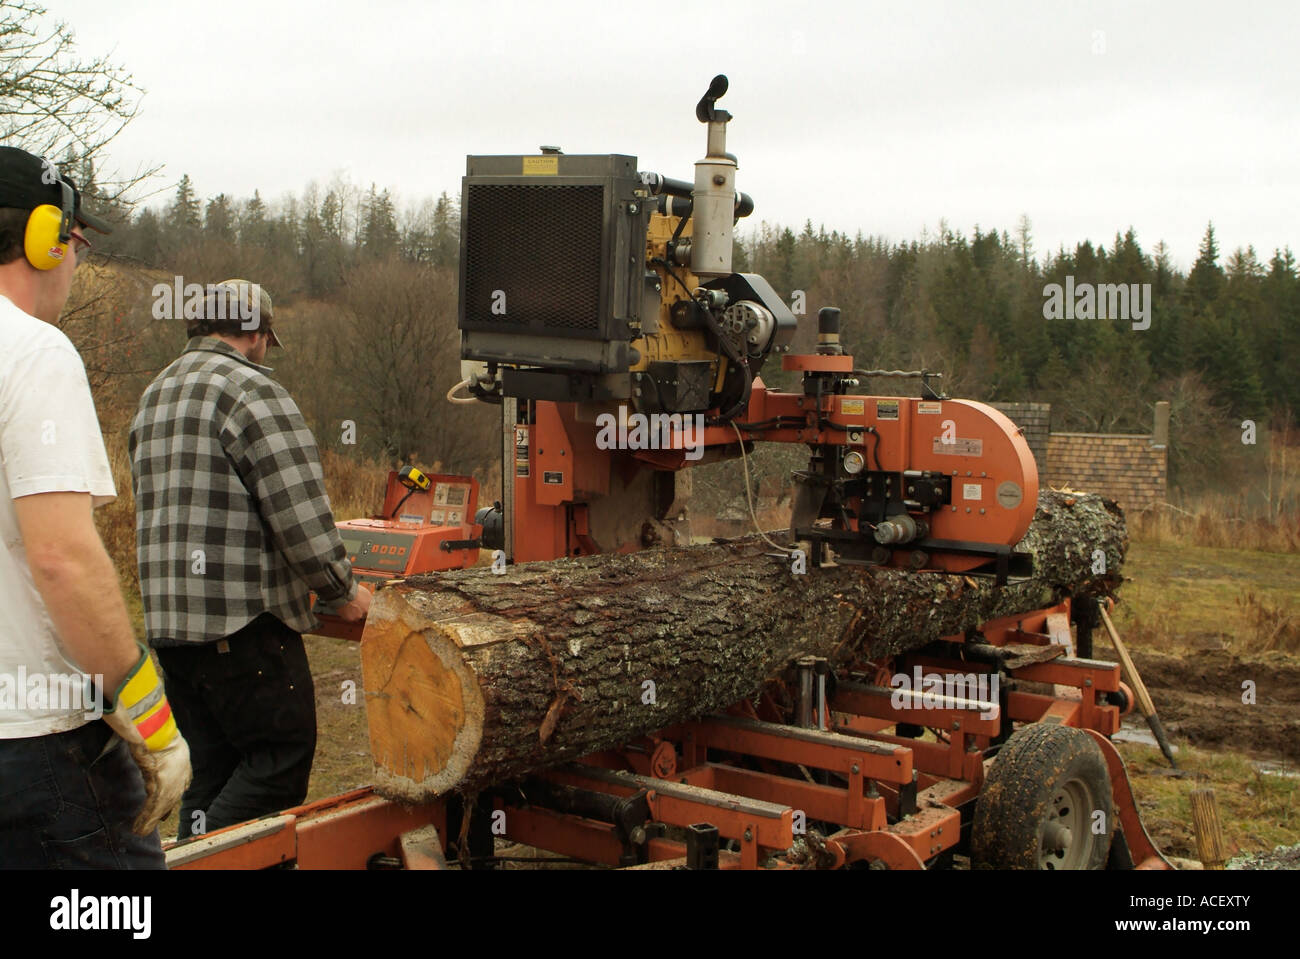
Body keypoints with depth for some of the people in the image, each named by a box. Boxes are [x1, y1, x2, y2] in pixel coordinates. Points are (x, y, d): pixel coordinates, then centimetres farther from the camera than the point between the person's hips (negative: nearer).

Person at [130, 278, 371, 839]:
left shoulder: (155, 397, 19)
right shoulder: (251, 391, -10)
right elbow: (299, 511, -16)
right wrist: (342, 591, -4)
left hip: (169, 619, 9)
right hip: (242, 619, -9)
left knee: (214, 771, 14)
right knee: (282, 759, -1)